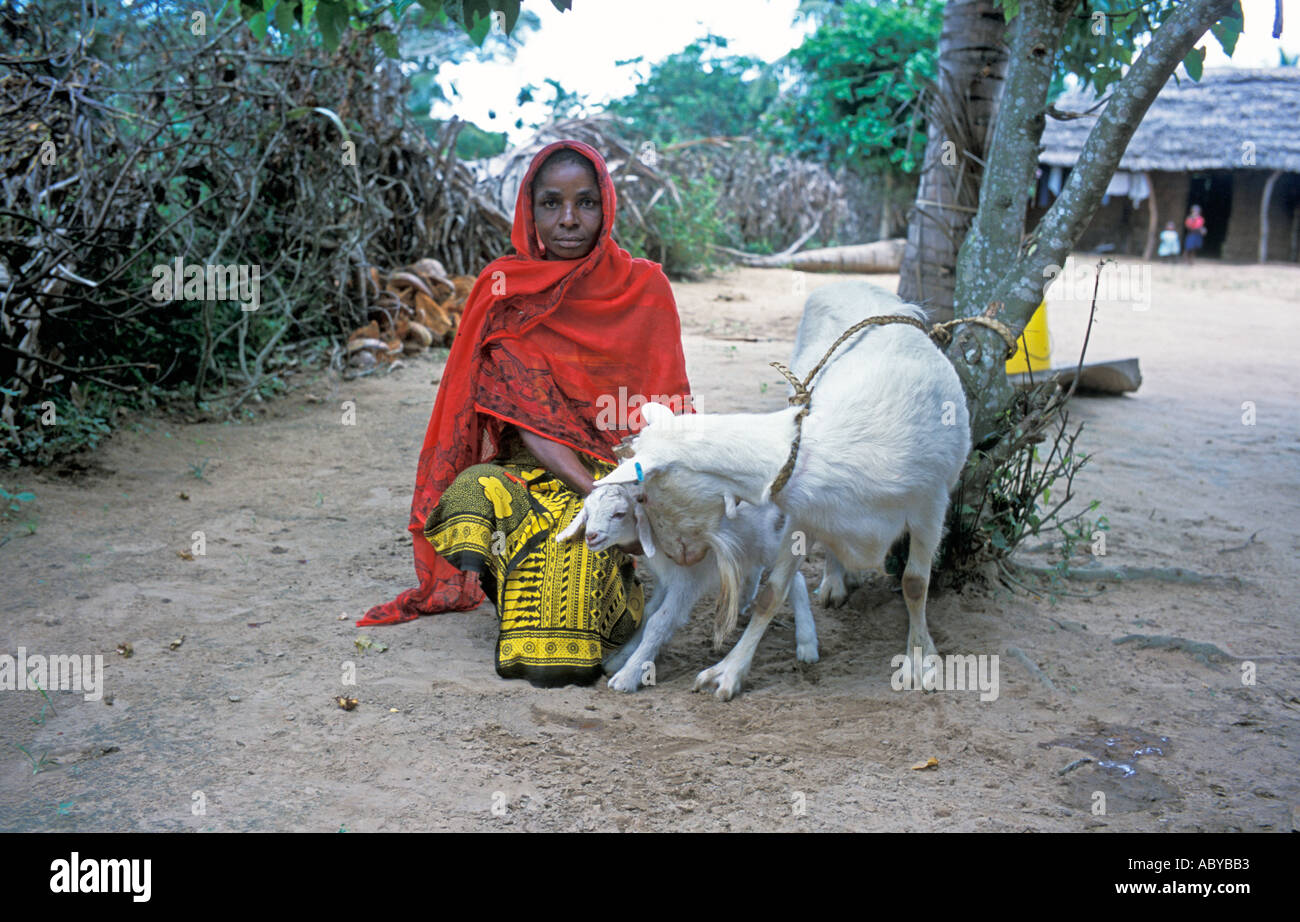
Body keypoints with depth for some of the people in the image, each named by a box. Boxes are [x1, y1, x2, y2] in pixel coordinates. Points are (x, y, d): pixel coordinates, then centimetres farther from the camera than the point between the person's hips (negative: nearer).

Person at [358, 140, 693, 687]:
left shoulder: (642, 288, 4)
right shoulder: (505, 293, 2)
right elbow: (527, 417, -8)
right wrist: (595, 491, -23)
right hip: (534, 472, 1)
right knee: (473, 492, -33)